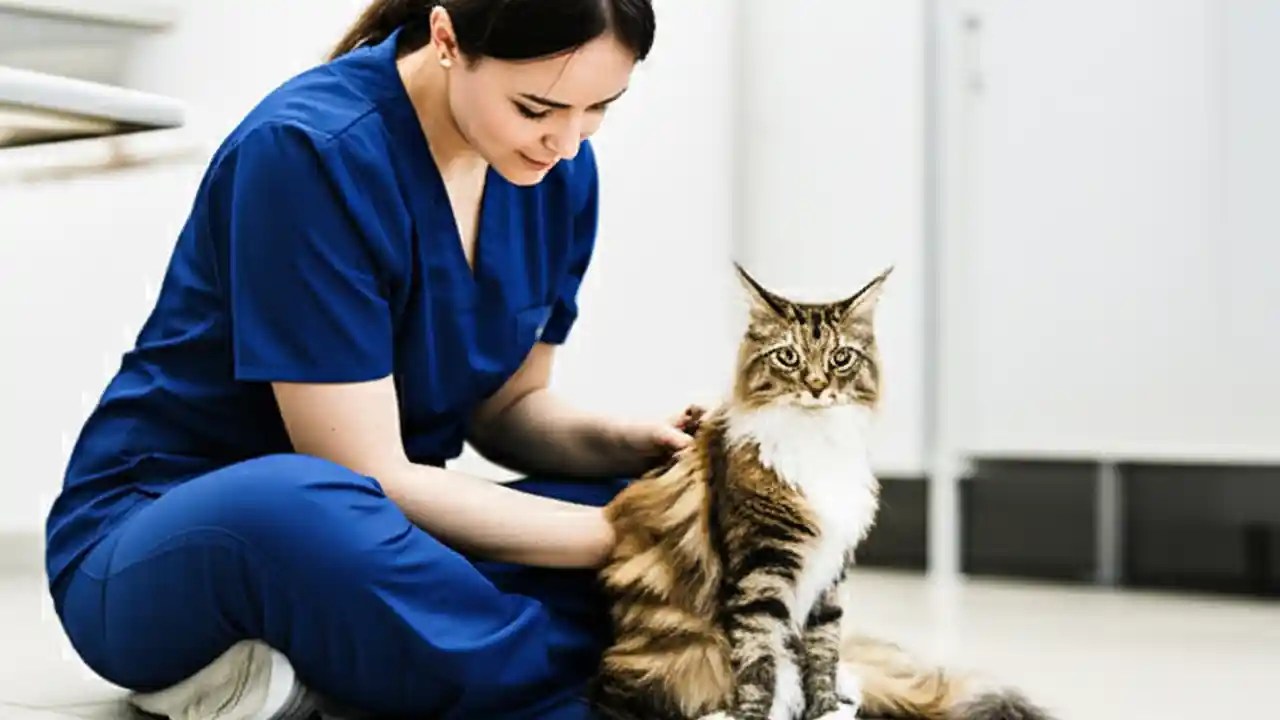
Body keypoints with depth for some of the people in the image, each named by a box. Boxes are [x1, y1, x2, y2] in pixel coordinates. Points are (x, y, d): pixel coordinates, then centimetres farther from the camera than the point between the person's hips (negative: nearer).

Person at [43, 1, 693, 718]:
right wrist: (615, 532, -23)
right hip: (176, 540, -6)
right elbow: (366, 476, -23)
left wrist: (636, 443, -13)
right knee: (303, 509, -42)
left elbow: (507, 407, 8)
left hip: (372, 547, 7)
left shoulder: (560, 168, -1)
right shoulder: (312, 152, -22)